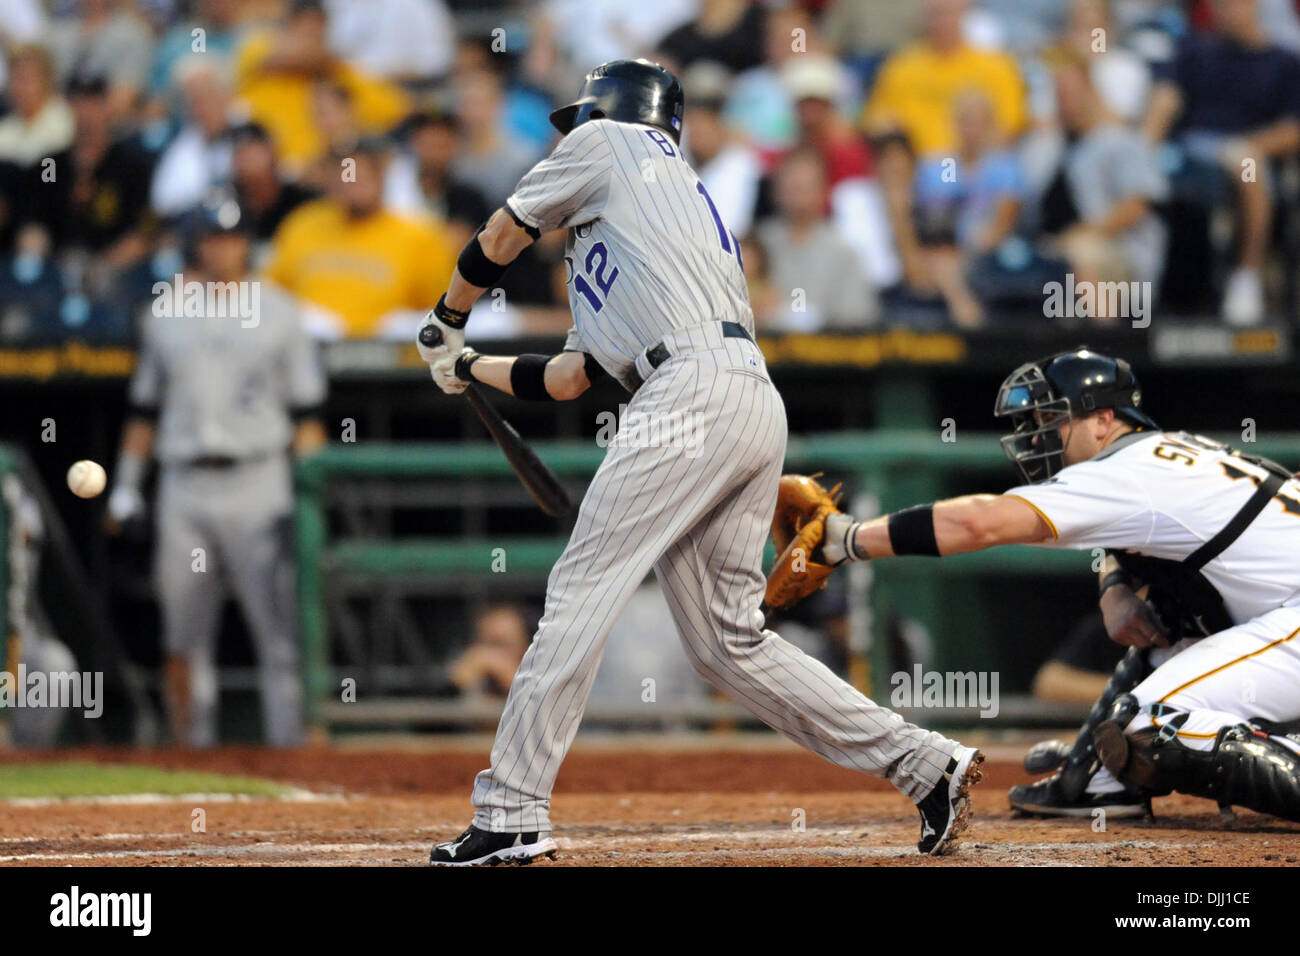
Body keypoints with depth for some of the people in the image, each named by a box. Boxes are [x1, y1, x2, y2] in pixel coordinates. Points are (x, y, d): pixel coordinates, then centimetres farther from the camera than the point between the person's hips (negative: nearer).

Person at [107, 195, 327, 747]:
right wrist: (126, 486, 13)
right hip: (183, 489, 3)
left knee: (277, 628, -10)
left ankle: (288, 740, -10)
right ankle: (191, 744, 8)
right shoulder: (166, 316, 13)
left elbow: (305, 411, 4)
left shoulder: (276, 312, 6)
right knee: (184, 635, 3)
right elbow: (145, 408, 19)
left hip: (257, 486, -3)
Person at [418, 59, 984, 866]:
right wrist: (468, 368, 41)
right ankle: (928, 765, 9)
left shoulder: (608, 144, 13)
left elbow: (502, 237, 18)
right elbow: (571, 377, 30)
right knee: (729, 640, 10)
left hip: (694, 392, -9)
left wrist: (449, 320, 35)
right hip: (753, 408, 9)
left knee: (582, 590, -9)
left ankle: (513, 813, -13)